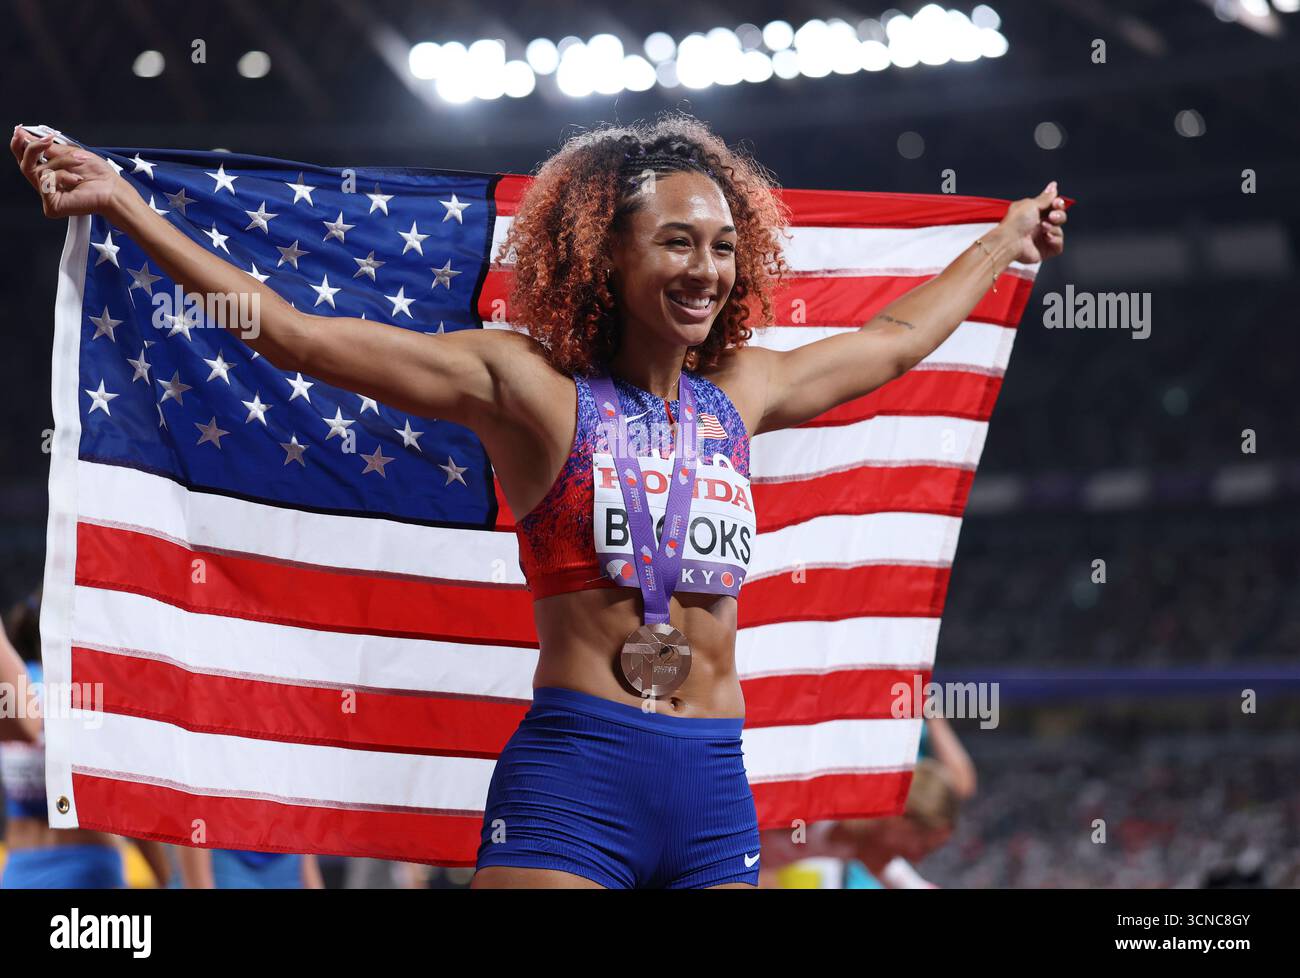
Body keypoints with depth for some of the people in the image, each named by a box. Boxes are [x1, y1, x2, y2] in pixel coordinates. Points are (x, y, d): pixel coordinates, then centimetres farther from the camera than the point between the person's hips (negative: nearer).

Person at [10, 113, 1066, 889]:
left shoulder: (741, 391, 15)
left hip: (718, 788, 5)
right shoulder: (531, 385, 1)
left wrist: (1004, 242, 48)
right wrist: (124, 205, -7)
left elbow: (893, 339, 35)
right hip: (574, 777, -5)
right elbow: (296, 334, -3)